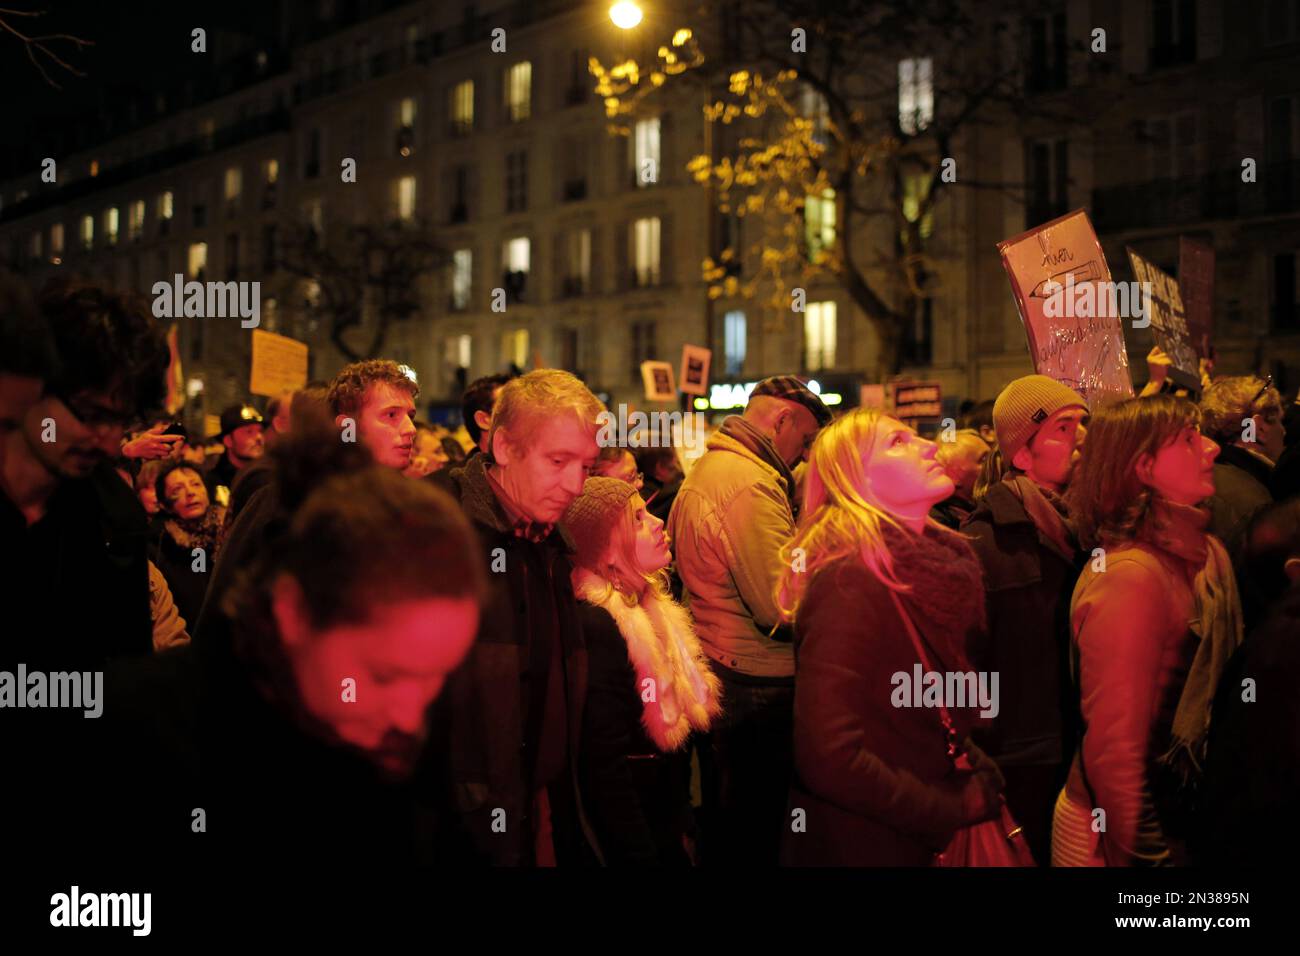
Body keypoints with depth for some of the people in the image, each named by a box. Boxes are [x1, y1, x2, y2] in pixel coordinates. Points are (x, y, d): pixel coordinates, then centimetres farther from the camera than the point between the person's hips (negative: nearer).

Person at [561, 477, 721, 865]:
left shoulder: (651, 604, 6)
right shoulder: (596, 626, -24)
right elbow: (604, 764, -25)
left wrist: (684, 821, 15)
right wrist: (640, 856, -22)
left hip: (669, 818, 8)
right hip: (632, 828, -8)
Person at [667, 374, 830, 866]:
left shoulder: (706, 469, 13)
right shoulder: (751, 485, -20)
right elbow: (782, 608, -25)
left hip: (710, 673, 10)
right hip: (754, 687, -10)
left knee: (721, 827, 20)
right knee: (753, 841, 1)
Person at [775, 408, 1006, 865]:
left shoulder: (938, 564, 3)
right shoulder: (850, 582, -22)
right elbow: (829, 758, -28)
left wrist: (976, 770, -1)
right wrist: (954, 809, -17)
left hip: (923, 842, 8)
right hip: (861, 846, -8)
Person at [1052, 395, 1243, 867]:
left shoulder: (1201, 554, 3)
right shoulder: (1131, 575, -22)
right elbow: (1113, 747, -22)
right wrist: (1144, 855, -16)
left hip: (1181, 819, 8)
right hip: (1126, 839, -8)